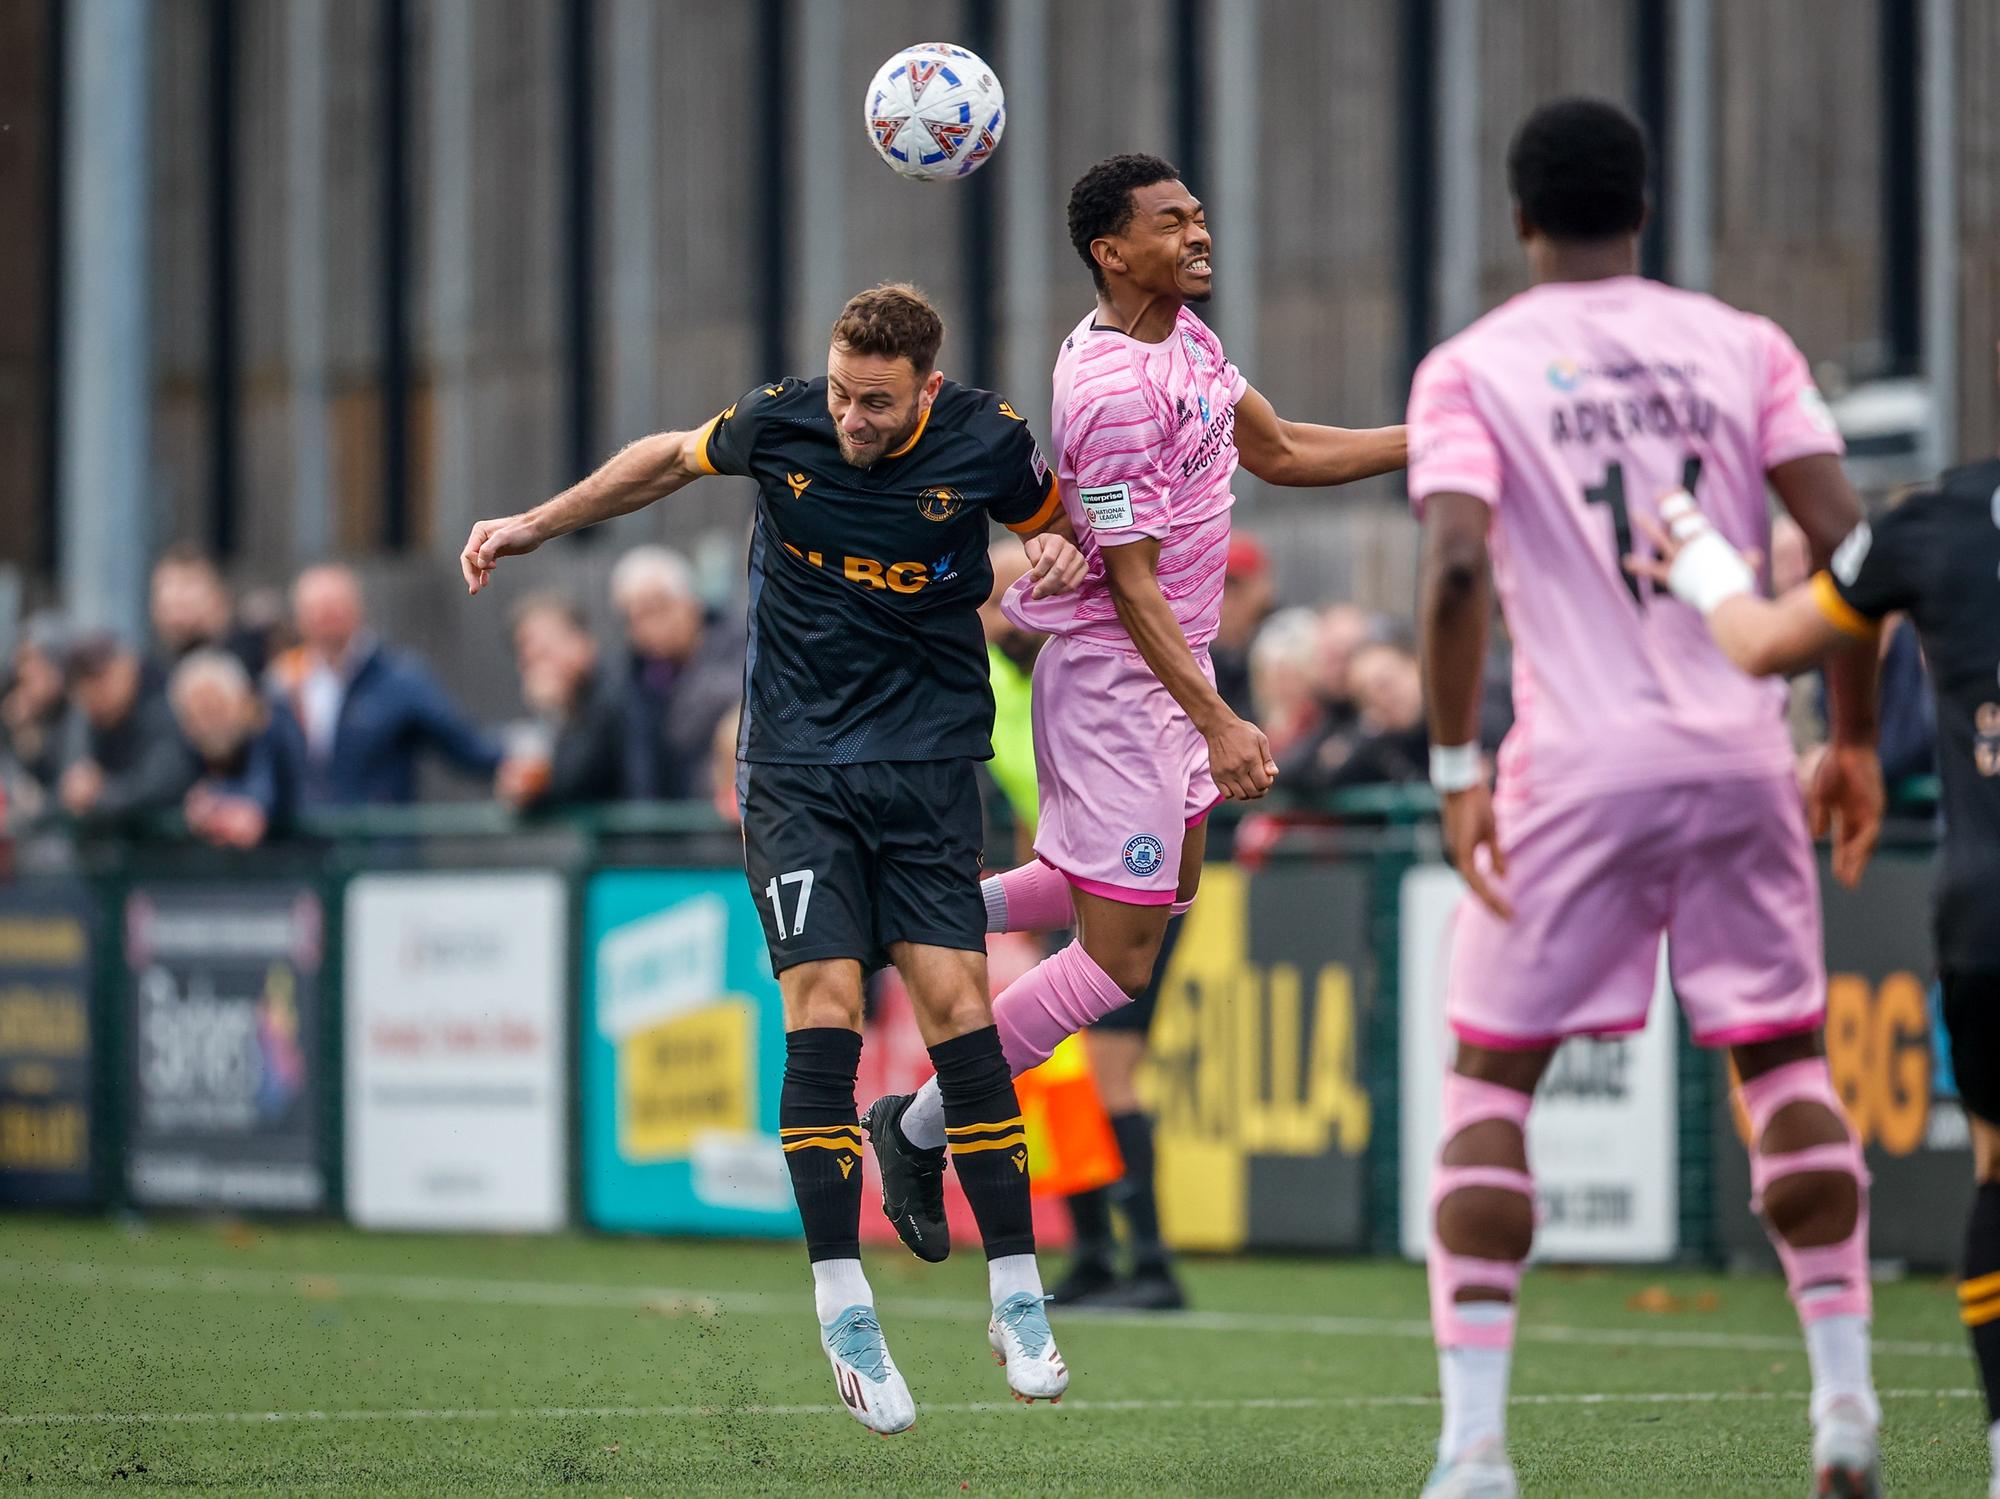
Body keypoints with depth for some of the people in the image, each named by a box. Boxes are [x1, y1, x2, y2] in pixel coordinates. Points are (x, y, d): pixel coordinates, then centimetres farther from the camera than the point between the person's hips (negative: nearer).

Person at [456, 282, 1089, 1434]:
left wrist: (1062, 556, -10)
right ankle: (845, 1313, -8)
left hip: (929, 756, 0)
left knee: (957, 1003, -9)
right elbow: (671, 459, 14)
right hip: (797, 763, 0)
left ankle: (1018, 1296, 1)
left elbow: (1056, 521, 13)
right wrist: (534, 525, 17)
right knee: (823, 1010, -12)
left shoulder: (985, 442, -7)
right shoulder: (782, 424, -7)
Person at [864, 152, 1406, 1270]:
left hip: (1167, 676, 10)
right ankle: (921, 1128, 6)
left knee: (1170, 884, 26)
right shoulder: (1116, 390, -25)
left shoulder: (1183, 334, 5)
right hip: (1119, 682, -10)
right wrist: (1218, 724, -27)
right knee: (1120, 958, -6)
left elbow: (1279, 452, 16)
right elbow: (1133, 587, -24)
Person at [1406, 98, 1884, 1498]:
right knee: (1785, 1057, 18)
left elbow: (1458, 566, -13)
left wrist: (1456, 768, -9)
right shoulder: (1743, 347, 8)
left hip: (1576, 765, -2)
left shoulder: (1470, 369, 1)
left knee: (1489, 1082, 6)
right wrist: (1855, 737, 8)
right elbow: (1844, 542, -1)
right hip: (1741, 754, 2)